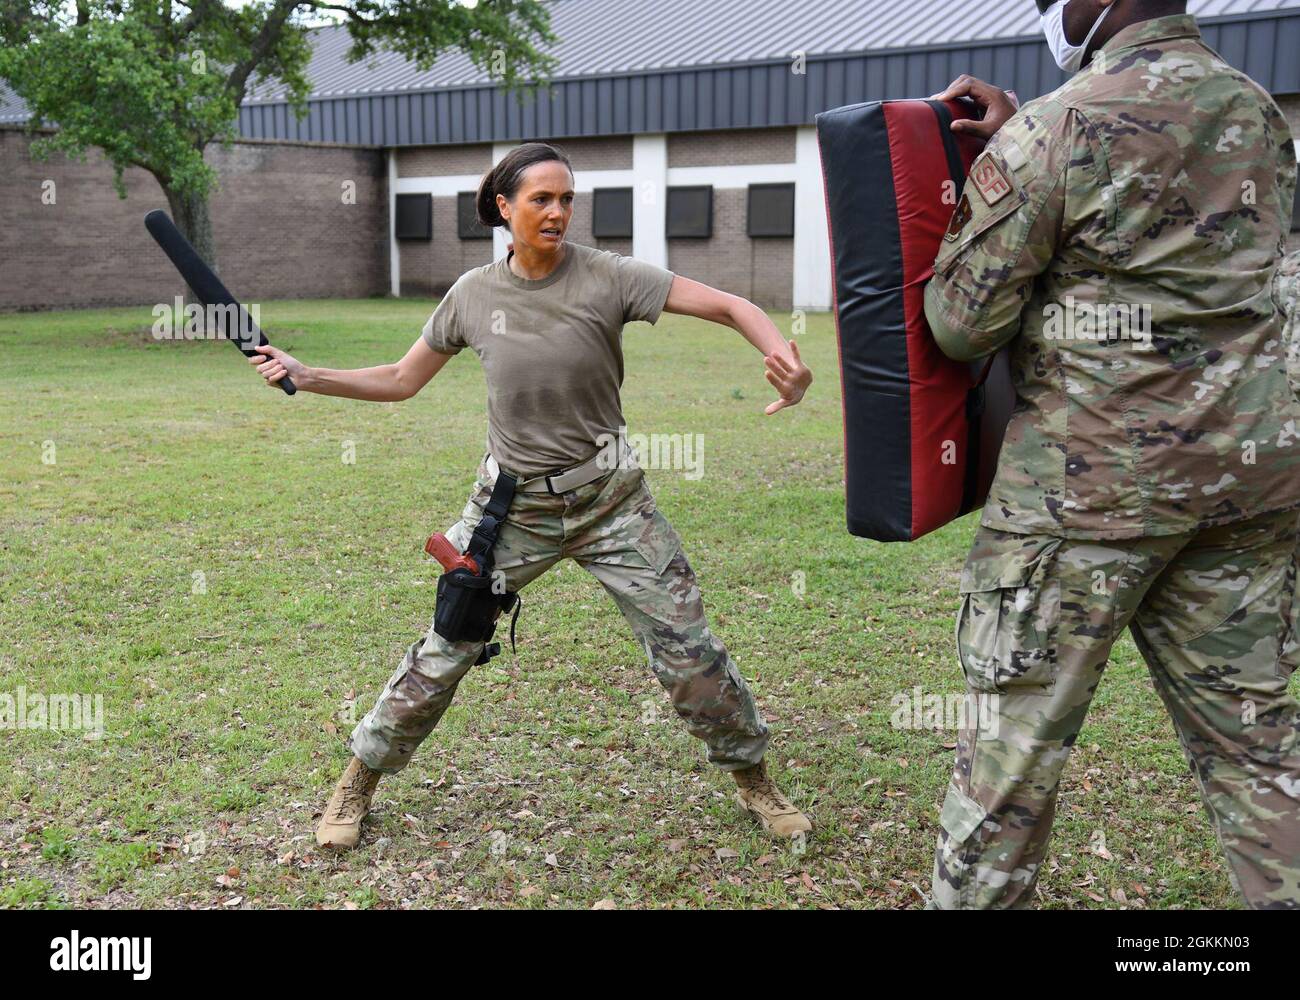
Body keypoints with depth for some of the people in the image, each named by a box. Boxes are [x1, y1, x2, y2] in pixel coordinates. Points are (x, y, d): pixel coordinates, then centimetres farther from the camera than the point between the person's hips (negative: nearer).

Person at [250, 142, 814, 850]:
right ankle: (358, 782, 24)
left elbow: (730, 307, -15)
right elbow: (401, 380, 9)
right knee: (444, 651, 3)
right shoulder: (473, 295, -2)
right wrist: (306, 378, -1)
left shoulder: (607, 278, -10)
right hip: (510, 505, 1)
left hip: (609, 500, -1)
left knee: (688, 650, 1)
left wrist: (785, 357, -34)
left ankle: (752, 777, 25)